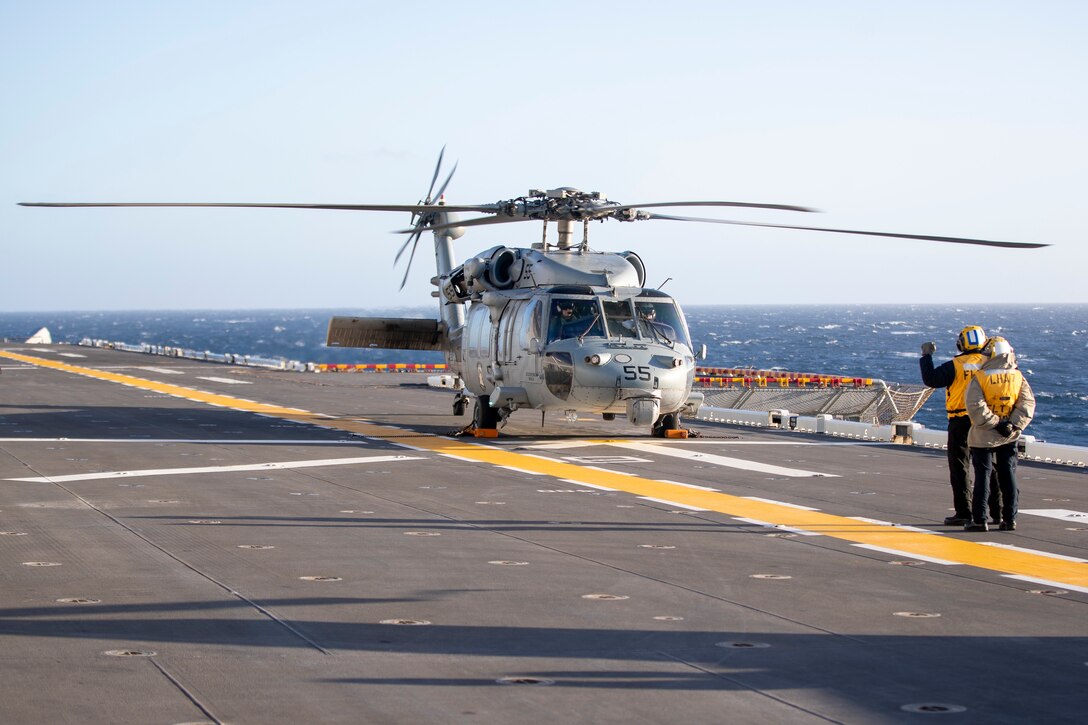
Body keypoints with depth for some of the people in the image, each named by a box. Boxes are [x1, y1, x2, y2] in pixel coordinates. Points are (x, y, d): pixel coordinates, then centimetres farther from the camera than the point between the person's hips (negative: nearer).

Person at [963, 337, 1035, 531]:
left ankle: (979, 520, 1)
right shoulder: (1018, 377, 1)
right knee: (1008, 476, 10)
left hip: (983, 437, -3)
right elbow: (1027, 403, -5)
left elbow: (975, 406, -18)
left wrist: (994, 423, -13)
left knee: (982, 476, 2)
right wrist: (1013, 424, -9)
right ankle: (1009, 519, 11)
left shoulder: (979, 378, -9)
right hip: (1009, 437, 3)